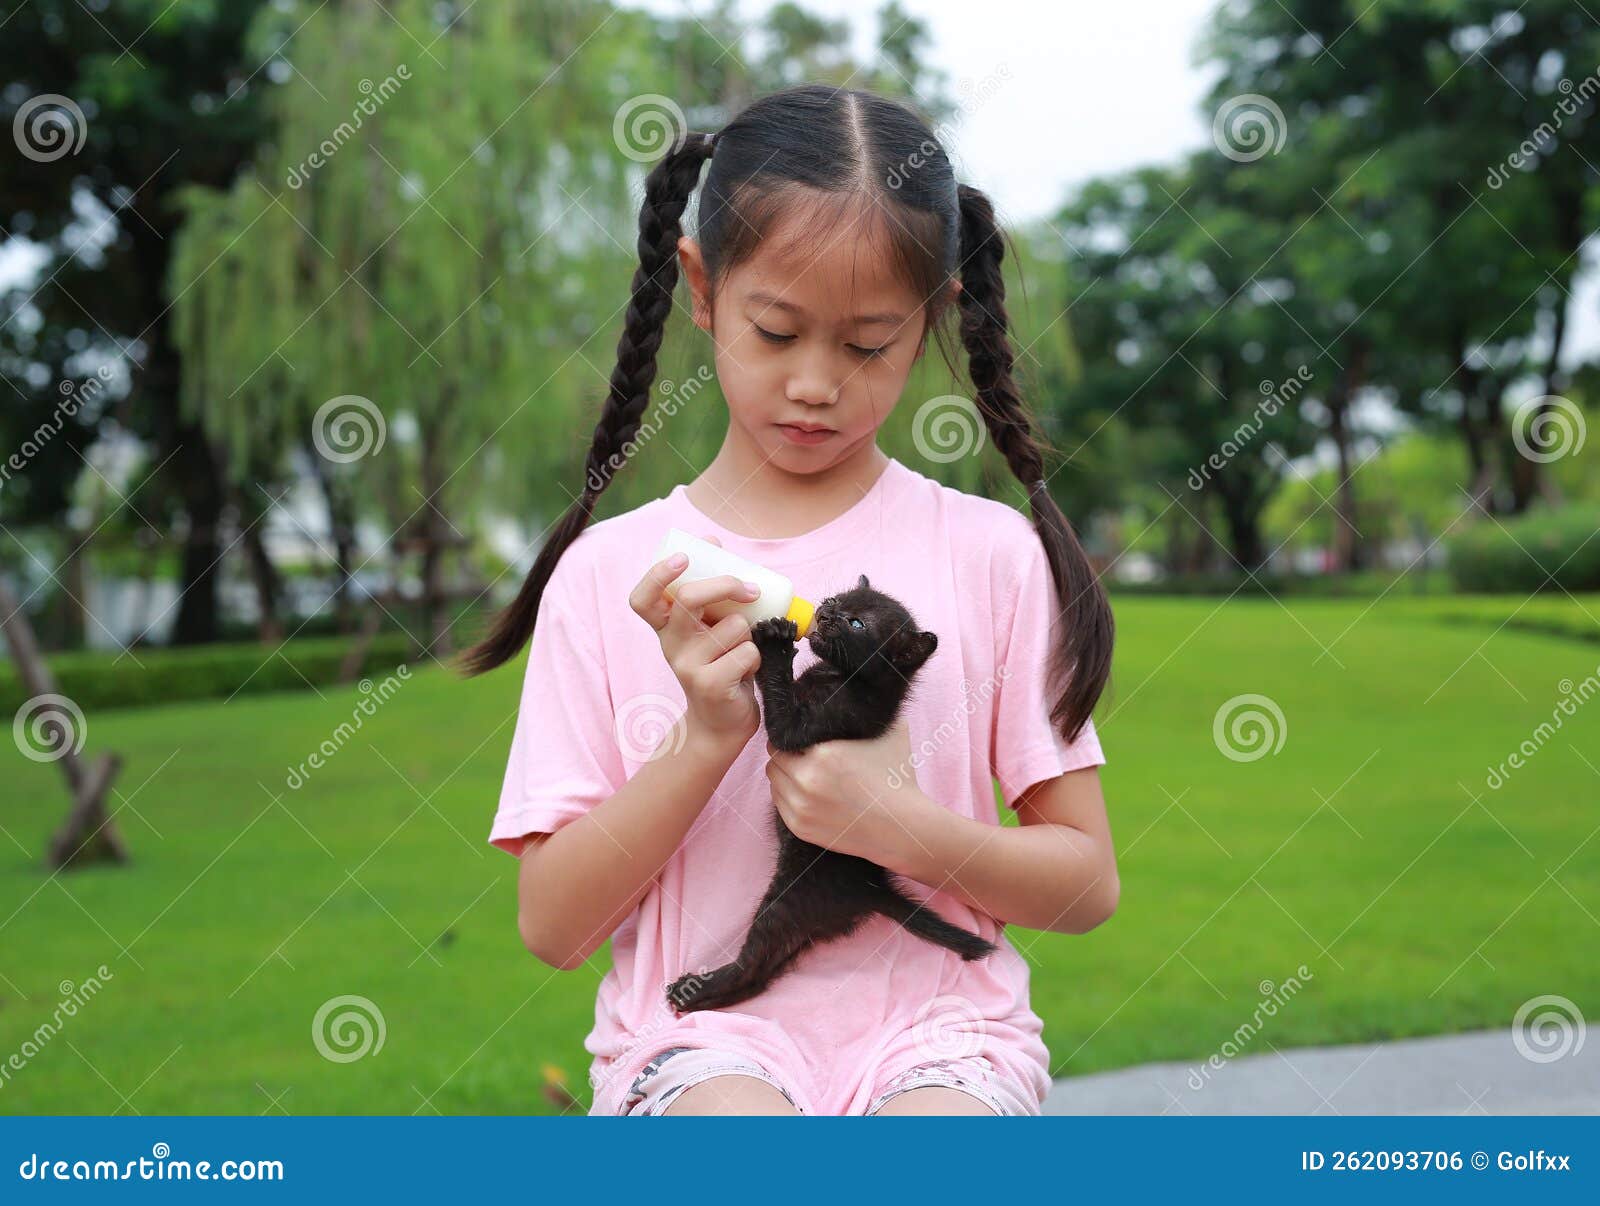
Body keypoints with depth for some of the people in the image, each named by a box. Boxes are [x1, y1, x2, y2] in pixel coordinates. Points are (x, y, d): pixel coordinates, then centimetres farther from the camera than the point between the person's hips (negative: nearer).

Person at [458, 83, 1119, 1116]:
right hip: (700, 1035, 0)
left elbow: (1088, 885, 6)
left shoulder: (987, 554, 5)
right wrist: (706, 737, -11)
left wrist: (902, 826, -11)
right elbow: (552, 927, 2)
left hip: (935, 1026, 1)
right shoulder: (611, 572, 5)